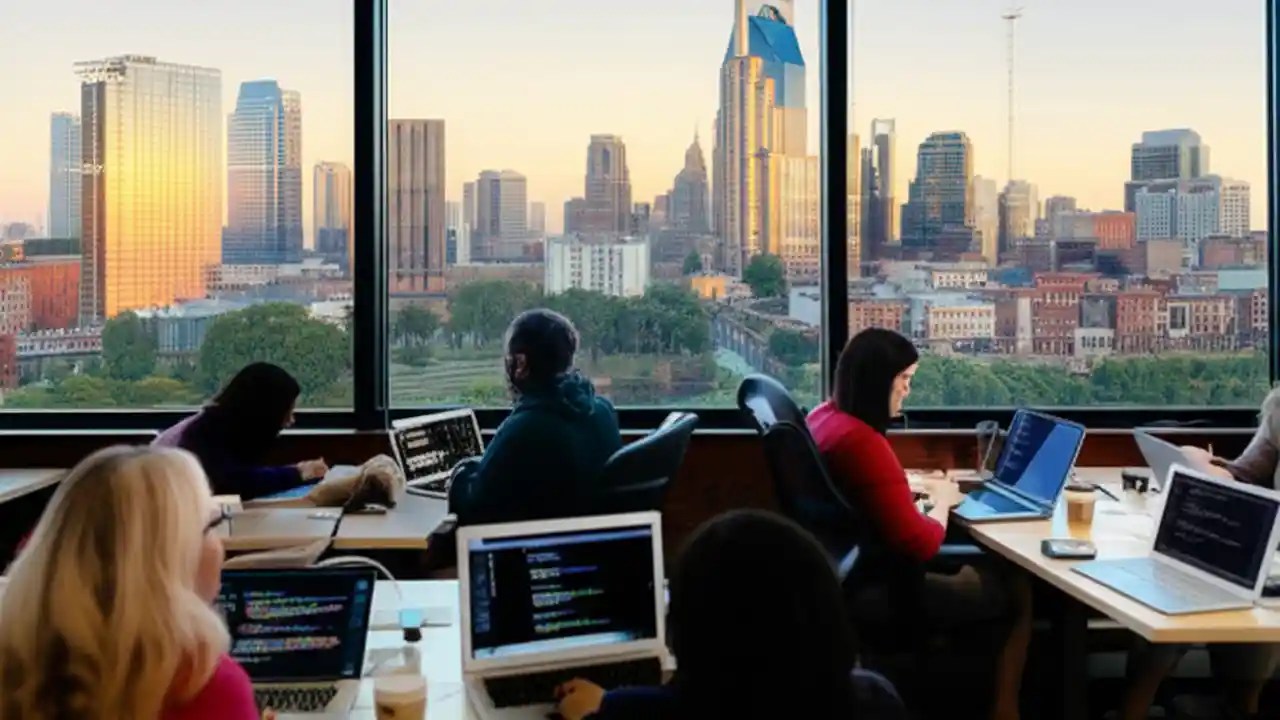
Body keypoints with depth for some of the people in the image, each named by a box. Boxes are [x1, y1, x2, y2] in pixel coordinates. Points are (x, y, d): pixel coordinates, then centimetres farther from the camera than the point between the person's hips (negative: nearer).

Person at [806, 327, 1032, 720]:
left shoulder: (825, 417, 3)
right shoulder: (863, 442, -28)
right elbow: (920, 546, -26)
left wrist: (914, 486, 9)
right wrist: (942, 501, -8)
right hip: (876, 590, -10)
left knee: (990, 563, 22)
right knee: (1019, 587, 4)